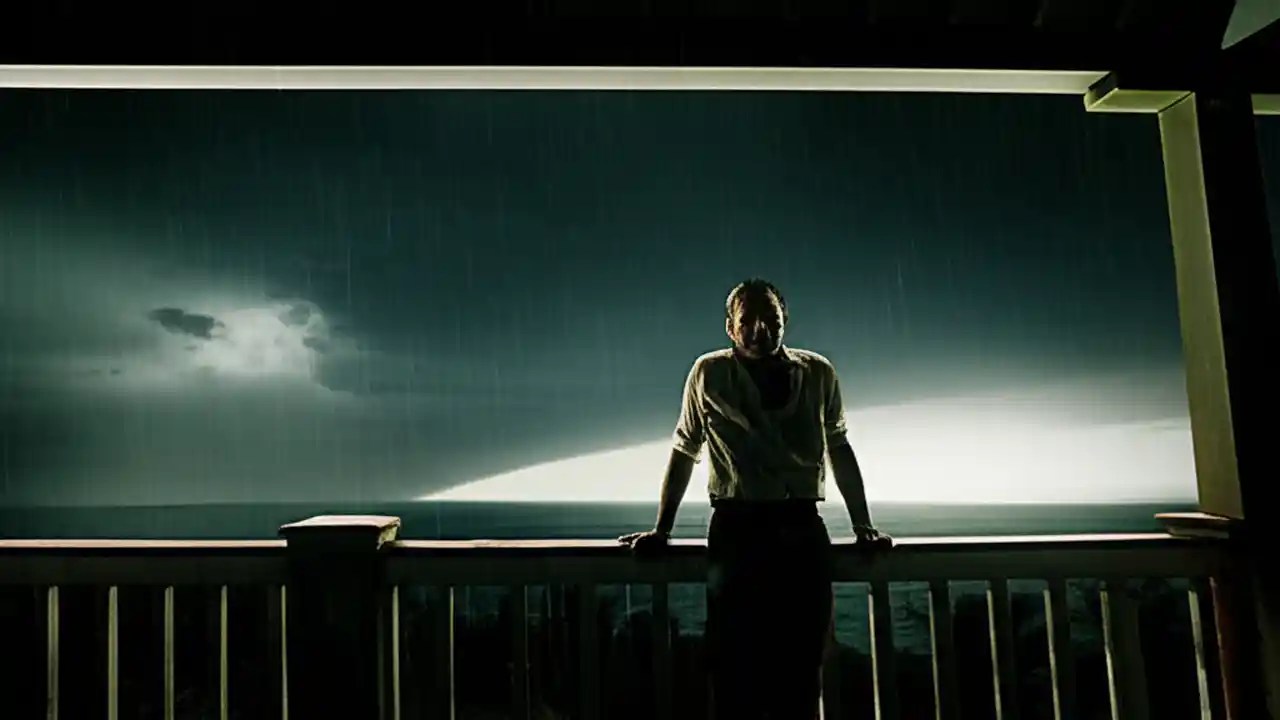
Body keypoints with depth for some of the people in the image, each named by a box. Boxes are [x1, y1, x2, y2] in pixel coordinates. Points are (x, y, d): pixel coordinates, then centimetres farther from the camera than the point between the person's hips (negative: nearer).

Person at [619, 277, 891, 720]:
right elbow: (684, 452, 7)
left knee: (802, 665, 5)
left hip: (803, 529, 2)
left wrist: (863, 526, 13)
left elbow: (839, 450, 14)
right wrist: (661, 530, 7)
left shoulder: (818, 373, 5)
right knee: (735, 666, 0)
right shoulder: (709, 374, 0)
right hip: (736, 528, -1)